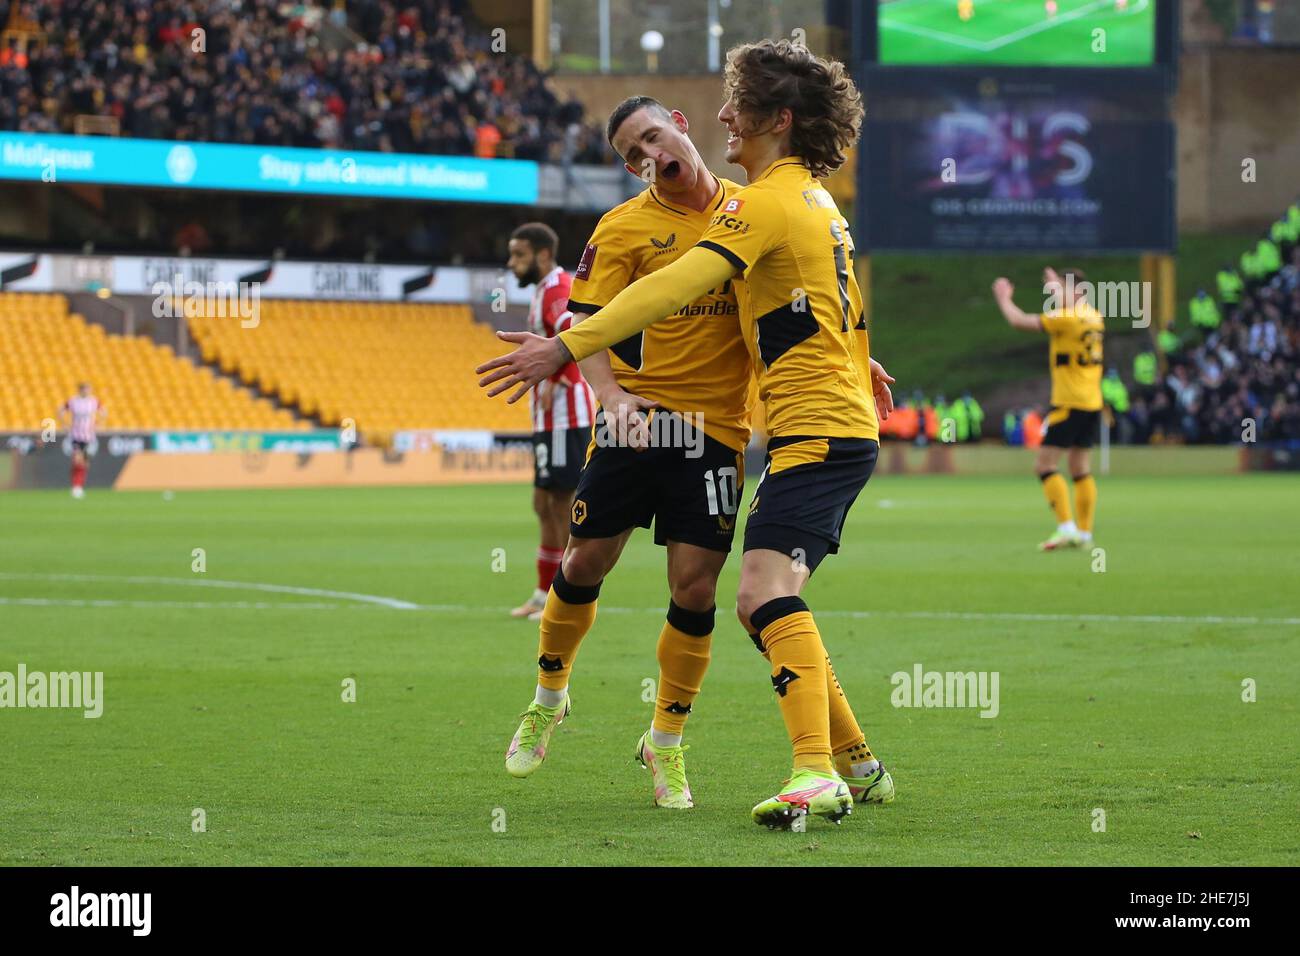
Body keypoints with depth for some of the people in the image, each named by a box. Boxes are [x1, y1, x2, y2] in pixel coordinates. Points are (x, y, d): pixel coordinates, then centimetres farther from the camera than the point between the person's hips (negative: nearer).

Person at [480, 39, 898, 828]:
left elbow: (677, 286, -25)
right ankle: (858, 765, 22)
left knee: (768, 588, -24)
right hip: (844, 424, 10)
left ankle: (817, 776, -37)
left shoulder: (767, 203, -13)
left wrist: (567, 347, -30)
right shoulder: (819, 201, 18)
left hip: (817, 432, -10)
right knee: (766, 606, 15)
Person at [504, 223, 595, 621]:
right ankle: (544, 595, 21)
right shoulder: (546, 289, 18)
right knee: (546, 505, 15)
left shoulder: (556, 289, -15)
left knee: (563, 504, -7)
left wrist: (553, 379, -28)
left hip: (564, 414, -11)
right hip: (551, 417, 11)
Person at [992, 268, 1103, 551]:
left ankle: (1066, 528, -15)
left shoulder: (1066, 318, -14)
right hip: (1092, 403, 9)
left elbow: (1019, 321, -10)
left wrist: (1004, 299, 7)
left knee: (1044, 464, -6)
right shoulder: (1094, 317, 10)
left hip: (1069, 405, -9)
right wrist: (1057, 286, 45)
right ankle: (1084, 533, 10)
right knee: (1081, 469, 11)